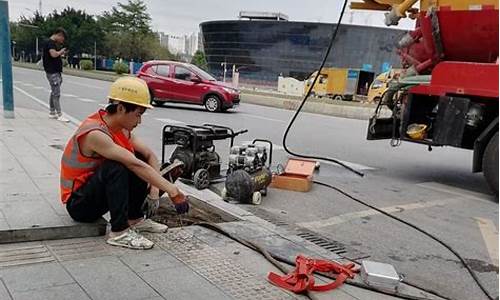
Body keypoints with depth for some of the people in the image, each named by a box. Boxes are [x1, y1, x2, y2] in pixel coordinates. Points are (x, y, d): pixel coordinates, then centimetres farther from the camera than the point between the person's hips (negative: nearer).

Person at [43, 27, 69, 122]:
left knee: (54, 93, 15)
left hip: (56, 72, 10)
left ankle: (52, 113, 23)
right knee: (56, 94, -10)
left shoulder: (54, 43, 17)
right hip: (52, 72, -10)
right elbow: (53, 54, -28)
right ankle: (59, 115, -9)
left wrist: (61, 54, 10)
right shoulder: (50, 43, -13)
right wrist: (61, 51, -11)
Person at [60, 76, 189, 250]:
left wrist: (155, 190, -14)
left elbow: (150, 155, 0)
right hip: (78, 204, -8)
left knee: (142, 165, -6)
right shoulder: (95, 133, -28)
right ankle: (119, 232, -24)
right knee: (115, 167, -32)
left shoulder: (121, 128, -1)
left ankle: (135, 219, 4)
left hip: (98, 193, 8)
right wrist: (173, 192, -35)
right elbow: (136, 165, -34)